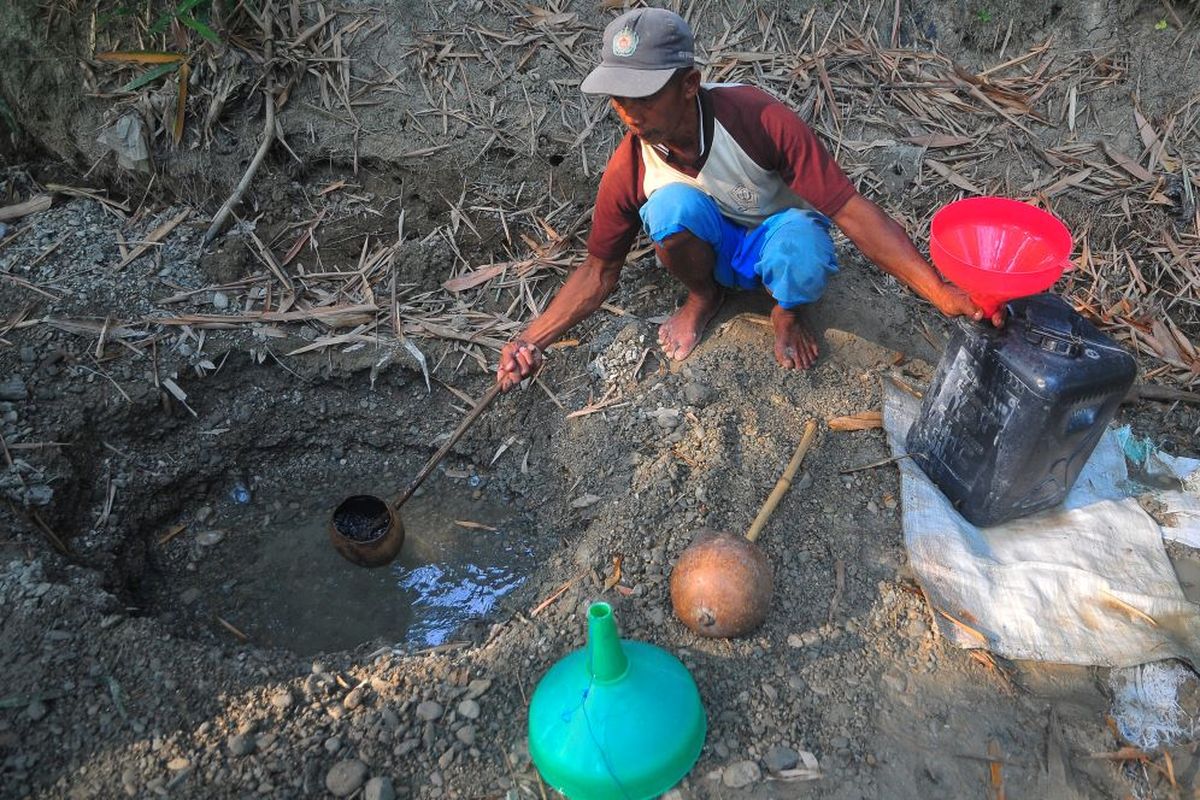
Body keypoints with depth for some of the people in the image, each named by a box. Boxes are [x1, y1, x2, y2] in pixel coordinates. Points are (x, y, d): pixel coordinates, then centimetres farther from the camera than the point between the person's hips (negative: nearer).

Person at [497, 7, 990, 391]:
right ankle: (703, 297, -1)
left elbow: (849, 210, -32)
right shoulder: (628, 169, -22)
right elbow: (599, 271, -10)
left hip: (775, 239, -2)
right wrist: (533, 339, -23)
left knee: (803, 251, -40)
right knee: (671, 204, -33)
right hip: (711, 248, 2)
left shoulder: (757, 118, -32)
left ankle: (787, 312, -2)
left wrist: (939, 292, -40)